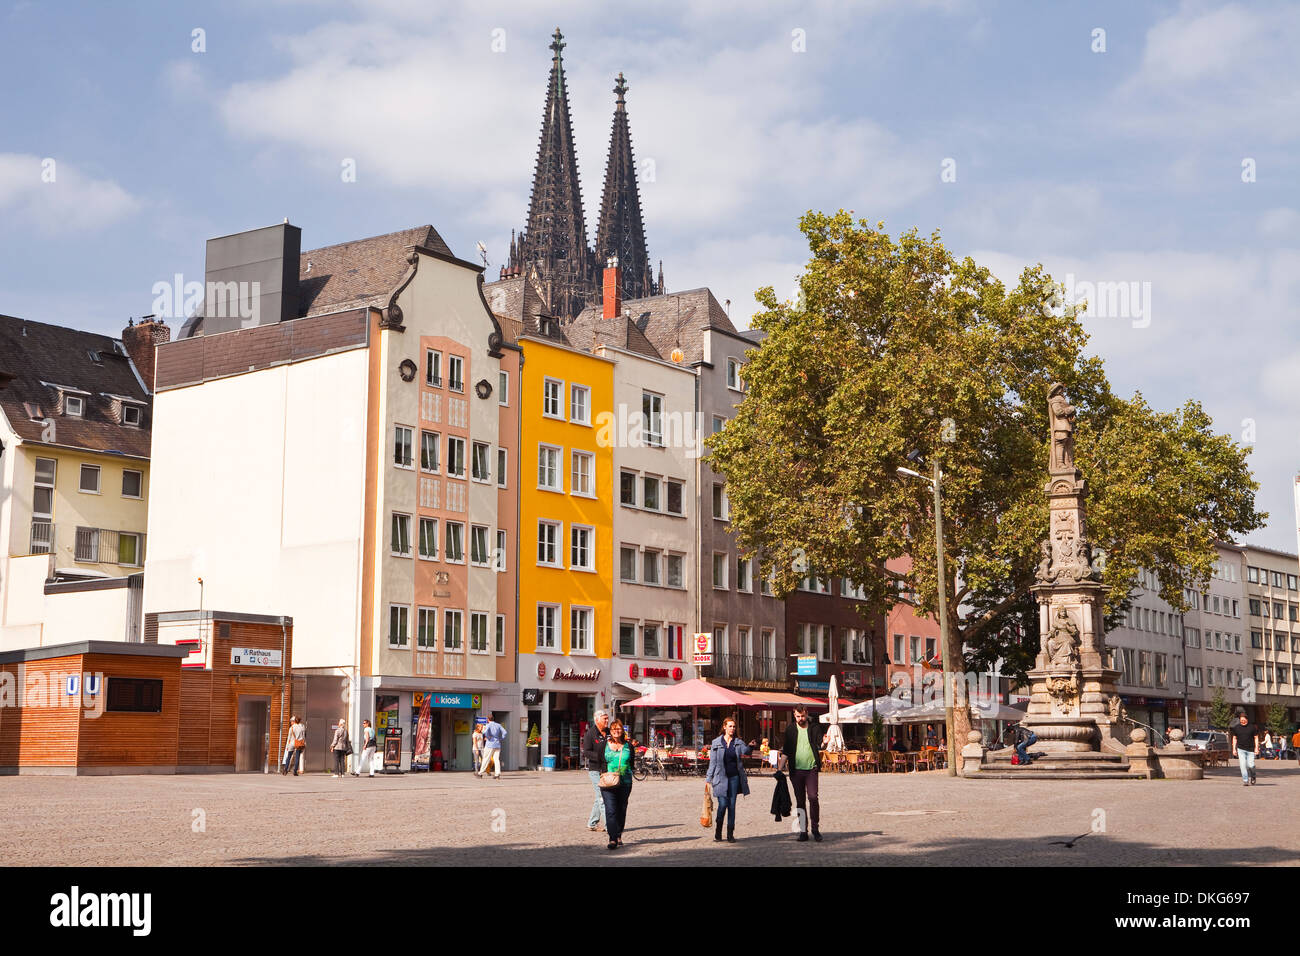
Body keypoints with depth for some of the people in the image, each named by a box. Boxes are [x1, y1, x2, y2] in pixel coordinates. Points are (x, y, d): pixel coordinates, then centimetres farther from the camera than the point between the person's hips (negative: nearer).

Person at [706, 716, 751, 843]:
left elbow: (745, 751, -12)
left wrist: (749, 746, -31)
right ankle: (718, 833, 7)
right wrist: (709, 778, 2)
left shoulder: (738, 742, 7)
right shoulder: (716, 743, 4)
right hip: (721, 777, -2)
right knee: (723, 805, -10)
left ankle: (730, 834, 10)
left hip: (734, 777, 2)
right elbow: (713, 762, 6)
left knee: (732, 805, 2)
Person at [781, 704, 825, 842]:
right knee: (800, 801, 4)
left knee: (813, 797, -14)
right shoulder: (790, 729, 8)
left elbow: (820, 745, -2)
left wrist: (824, 742, -25)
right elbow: (786, 751, 10)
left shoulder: (815, 728, 6)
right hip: (796, 770, 2)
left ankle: (815, 828, -1)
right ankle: (803, 831, 10)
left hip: (811, 769, -2)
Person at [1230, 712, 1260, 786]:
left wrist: (1256, 748, -3)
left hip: (1250, 749, -1)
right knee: (1243, 765, -9)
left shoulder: (1252, 727, 1)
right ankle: (1245, 780, -4)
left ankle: (1252, 776, 23)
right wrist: (1234, 749, 6)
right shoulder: (1236, 727, 6)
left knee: (1250, 765, -7)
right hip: (1241, 749, 1)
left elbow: (1256, 738, 5)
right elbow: (1234, 738, 12)